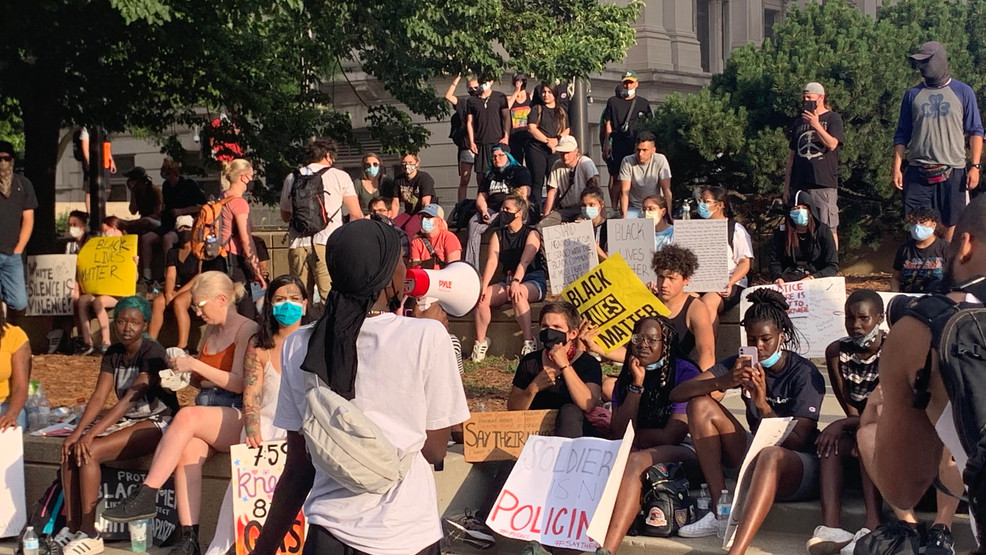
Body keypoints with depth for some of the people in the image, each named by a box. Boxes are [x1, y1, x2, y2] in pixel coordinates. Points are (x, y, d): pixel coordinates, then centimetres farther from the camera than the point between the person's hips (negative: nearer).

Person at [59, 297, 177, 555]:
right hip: (127, 420, 8)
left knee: (89, 452, -25)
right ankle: (72, 528, -11)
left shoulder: (152, 352, -15)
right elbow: (99, 397, -1)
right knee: (70, 450, -14)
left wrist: (91, 434, -30)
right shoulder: (113, 354, 8)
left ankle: (89, 534, -17)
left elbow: (130, 398, -24)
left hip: (157, 422, -8)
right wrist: (77, 432, -18)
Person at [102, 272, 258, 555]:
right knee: (187, 450, -28)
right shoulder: (209, 333, 20)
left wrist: (196, 365, -16)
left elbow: (239, 383, -12)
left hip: (238, 418, -6)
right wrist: (183, 368, 4)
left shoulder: (247, 330, -3)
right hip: (206, 418, 6)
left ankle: (144, 497, -31)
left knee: (187, 417, -33)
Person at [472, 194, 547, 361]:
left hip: (533, 280, -5)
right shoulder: (498, 235, 10)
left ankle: (529, 341, -34)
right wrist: (484, 286, -20)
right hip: (508, 279, 5)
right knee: (482, 296, -21)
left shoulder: (531, 234, -4)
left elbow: (525, 261, -20)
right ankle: (480, 341, -16)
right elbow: (492, 261, -4)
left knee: (518, 293, -38)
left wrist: (516, 282, -37)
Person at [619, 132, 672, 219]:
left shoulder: (660, 160, -12)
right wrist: (624, 215, -23)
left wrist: (668, 213, -19)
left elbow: (666, 189, -11)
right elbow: (624, 191, -14)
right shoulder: (627, 162, -12)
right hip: (634, 208, 0)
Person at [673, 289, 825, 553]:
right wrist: (722, 382, -27)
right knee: (701, 404, -9)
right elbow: (677, 393, -9)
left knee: (770, 454, -42)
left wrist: (763, 404, -30)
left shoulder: (805, 374, -10)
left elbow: (797, 441, -17)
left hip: (799, 465, -6)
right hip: (754, 455, 6)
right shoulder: (742, 364, 1)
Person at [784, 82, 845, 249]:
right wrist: (787, 186, 15)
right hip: (799, 185, 5)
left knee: (828, 229, -7)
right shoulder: (798, 122, 19)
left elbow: (832, 144, -11)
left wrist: (816, 125, -22)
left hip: (824, 184, -5)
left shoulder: (833, 119, 5)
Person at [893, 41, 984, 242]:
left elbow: (975, 132, 3)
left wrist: (975, 166, -5)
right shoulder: (913, 94, 7)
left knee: (953, 224, 5)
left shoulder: (963, 92, 2)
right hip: (918, 172, 1)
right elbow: (902, 135, 9)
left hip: (953, 171, -1)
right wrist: (896, 167, 1)